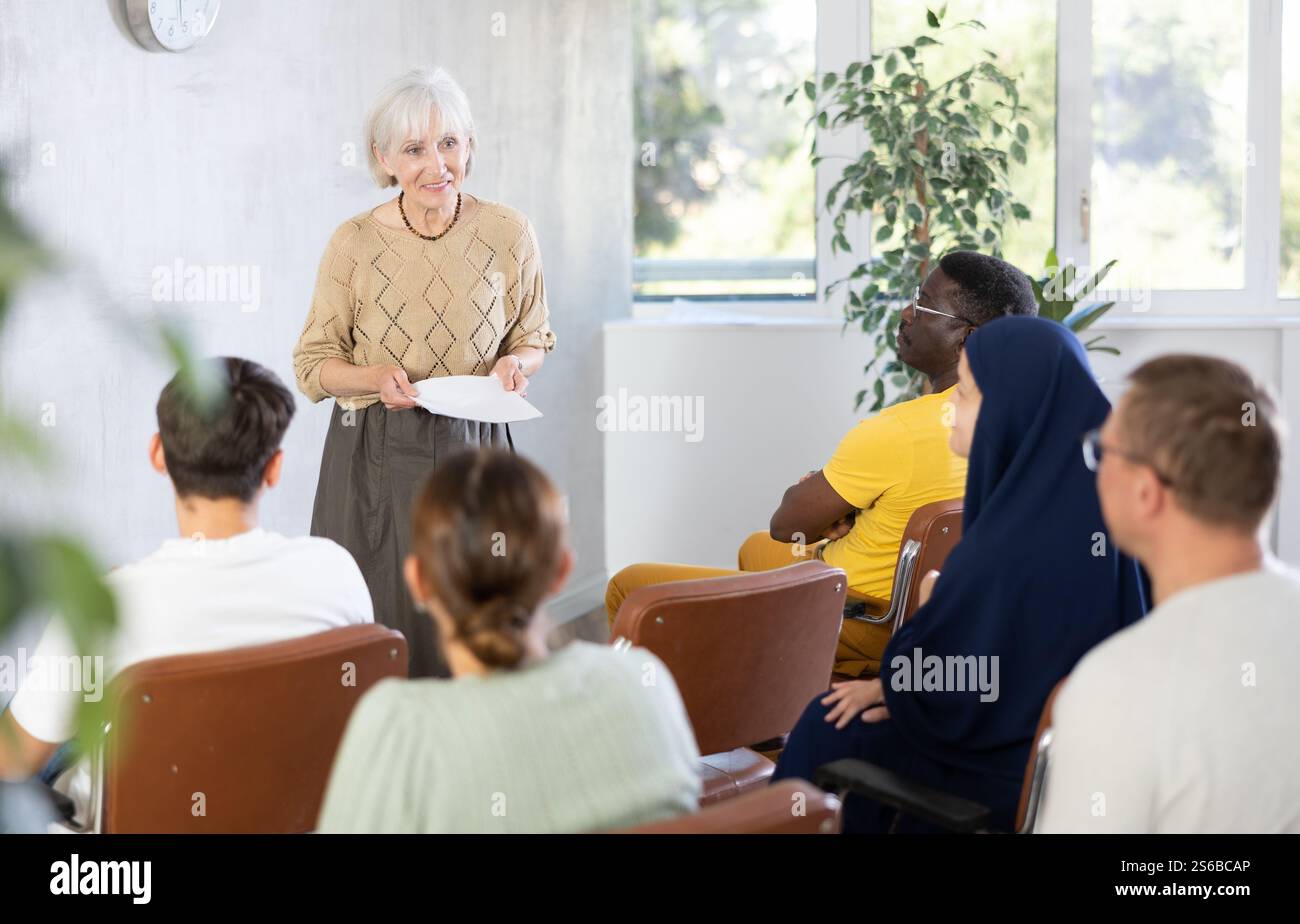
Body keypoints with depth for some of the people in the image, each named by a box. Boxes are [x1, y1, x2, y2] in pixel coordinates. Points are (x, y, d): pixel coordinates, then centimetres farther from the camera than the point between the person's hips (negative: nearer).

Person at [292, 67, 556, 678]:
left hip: (473, 448, 1)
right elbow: (312, 364, 3)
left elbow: (535, 336, 14)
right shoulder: (354, 243, -5)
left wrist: (517, 363, -8)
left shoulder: (509, 234, -1)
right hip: (375, 459, -1)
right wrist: (375, 379, -16)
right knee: (380, 631, -1)